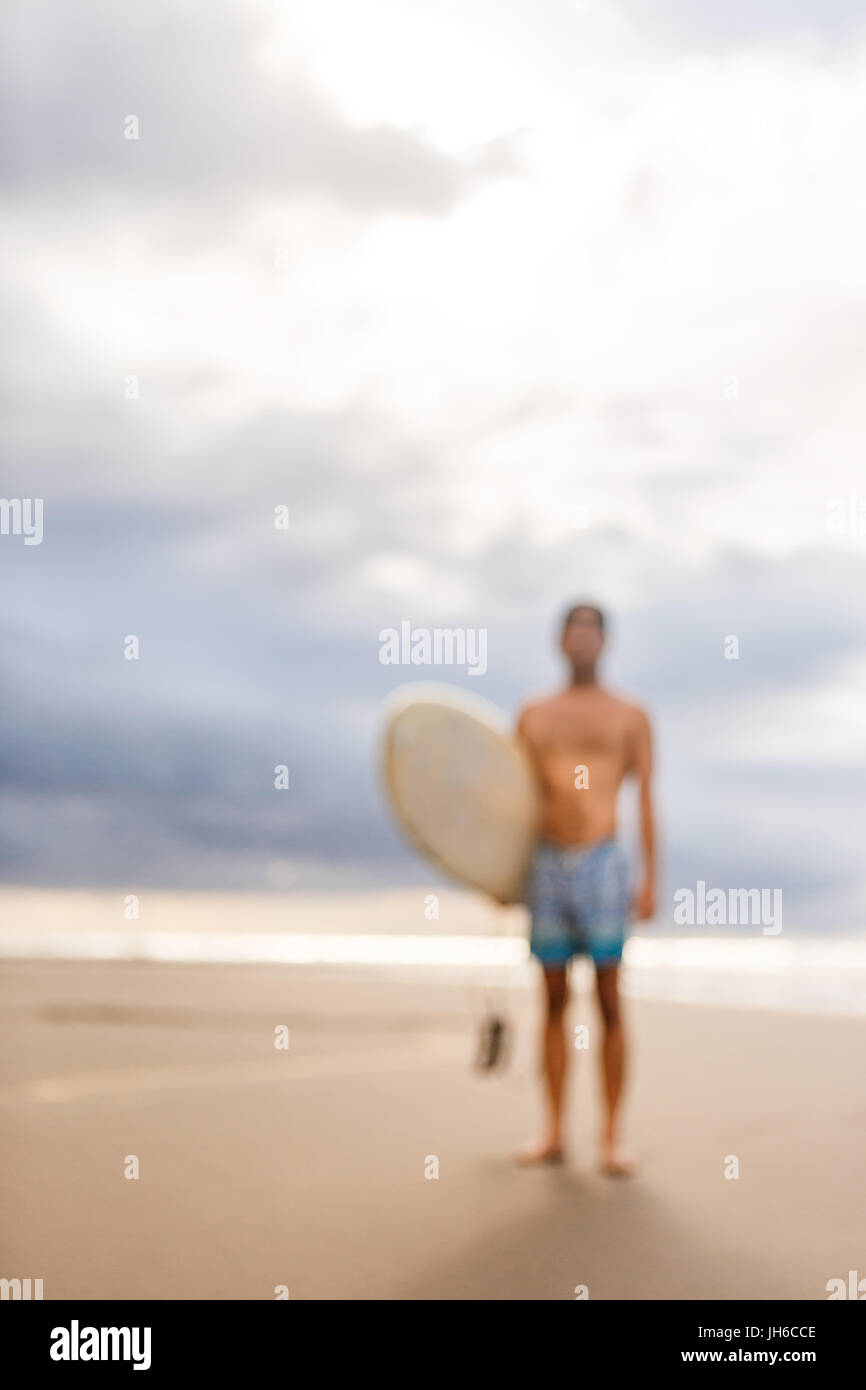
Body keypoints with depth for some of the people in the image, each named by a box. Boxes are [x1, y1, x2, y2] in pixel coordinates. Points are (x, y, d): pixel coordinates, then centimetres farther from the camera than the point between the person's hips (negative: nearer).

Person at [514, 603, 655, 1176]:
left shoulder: (630, 717, 6)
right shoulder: (534, 715, 13)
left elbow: (646, 799, 2)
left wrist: (650, 878, -5)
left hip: (602, 861, -2)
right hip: (547, 863, 3)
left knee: (609, 999, -2)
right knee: (554, 1000, 6)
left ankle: (613, 1136, 3)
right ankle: (554, 1133, 12)